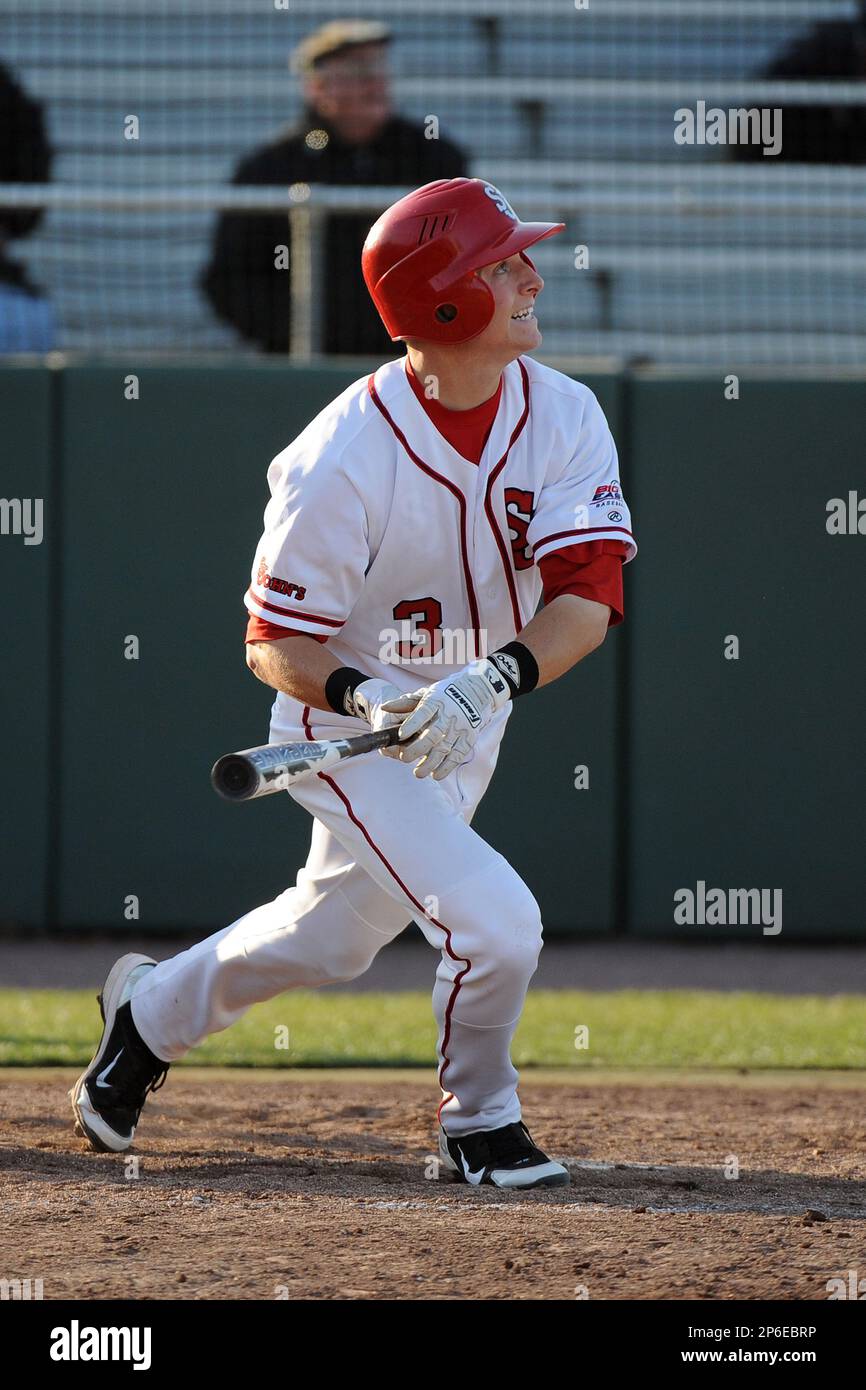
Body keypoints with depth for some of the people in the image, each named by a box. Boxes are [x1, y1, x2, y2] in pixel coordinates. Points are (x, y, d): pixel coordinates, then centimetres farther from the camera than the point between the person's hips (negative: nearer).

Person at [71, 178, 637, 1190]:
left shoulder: (562, 416, -13)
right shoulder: (345, 461, -27)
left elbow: (589, 594, -21)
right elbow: (274, 644, -18)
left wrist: (498, 677, -39)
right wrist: (367, 697, -38)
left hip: (468, 724, 6)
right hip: (348, 726, -6)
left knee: (333, 936, 22)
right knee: (493, 920, -20)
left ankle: (154, 1008, 48)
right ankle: (478, 1126, 7)